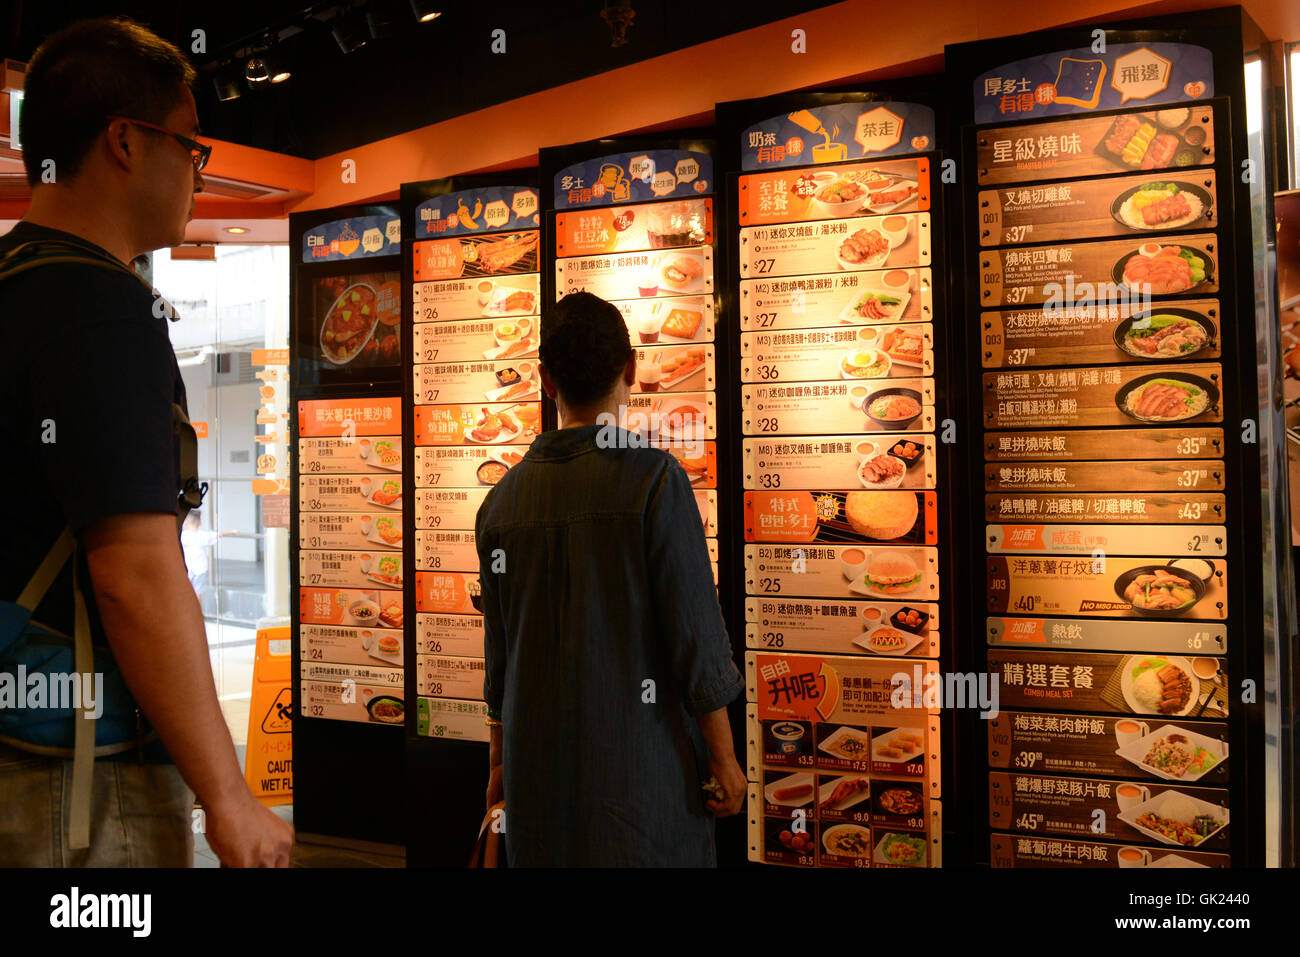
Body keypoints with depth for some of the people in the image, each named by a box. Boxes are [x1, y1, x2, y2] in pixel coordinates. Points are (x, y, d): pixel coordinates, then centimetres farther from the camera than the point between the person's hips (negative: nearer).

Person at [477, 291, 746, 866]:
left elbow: (499, 652, 8)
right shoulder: (654, 479, -13)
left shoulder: (503, 499, 2)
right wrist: (723, 756, -3)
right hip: (639, 766, -4)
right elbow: (696, 631, -13)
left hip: (537, 766, 5)